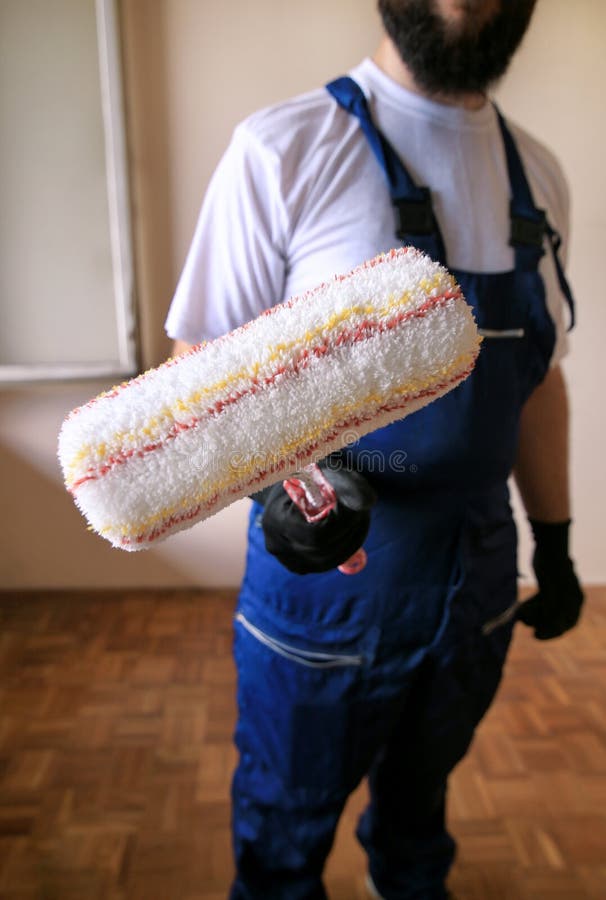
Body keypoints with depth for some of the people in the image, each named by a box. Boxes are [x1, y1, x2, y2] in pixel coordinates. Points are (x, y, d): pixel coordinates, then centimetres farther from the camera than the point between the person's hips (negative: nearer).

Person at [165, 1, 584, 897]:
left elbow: (537, 376, 9)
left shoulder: (537, 173, 3)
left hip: (478, 589, 5)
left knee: (420, 804, 31)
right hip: (323, 589, -4)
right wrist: (281, 474, -30)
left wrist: (554, 543, 11)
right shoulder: (282, 149, -14)